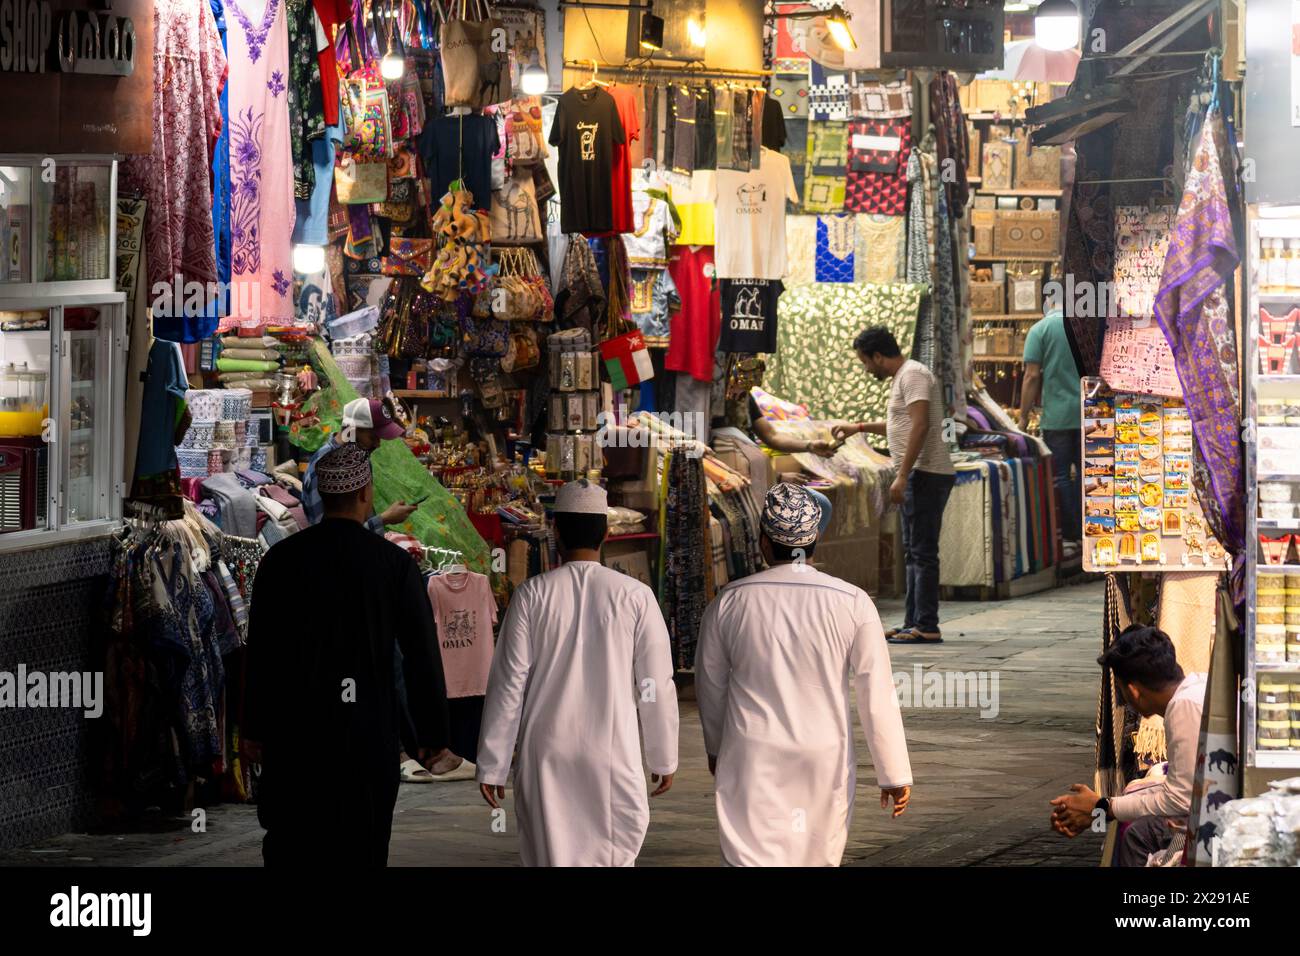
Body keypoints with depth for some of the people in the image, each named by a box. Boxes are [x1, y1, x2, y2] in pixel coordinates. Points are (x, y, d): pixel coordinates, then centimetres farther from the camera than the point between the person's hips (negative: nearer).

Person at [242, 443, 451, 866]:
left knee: (287, 845, 10)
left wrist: (255, 726, 11)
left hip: (294, 725, 1)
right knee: (360, 847, 6)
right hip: (368, 730, -1)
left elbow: (260, 651, 3)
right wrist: (433, 732, 4)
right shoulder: (394, 563, -5)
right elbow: (422, 655, -4)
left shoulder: (281, 559, 0)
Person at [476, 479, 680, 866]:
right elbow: (657, 686, 1)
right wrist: (664, 758, 13)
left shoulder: (532, 594, -3)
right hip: (612, 755, -1)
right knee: (612, 857, 4)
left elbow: (508, 684, -2)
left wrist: (492, 765, 4)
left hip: (544, 753, 1)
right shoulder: (635, 596, -3)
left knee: (547, 855, 8)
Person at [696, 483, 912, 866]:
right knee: (817, 858, 19)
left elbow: (710, 683, 9)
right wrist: (895, 773, 1)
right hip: (824, 761, 1)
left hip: (752, 759, -1)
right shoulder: (852, 603, -8)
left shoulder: (730, 601, -4)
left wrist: (716, 747, 26)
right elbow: (877, 695, -7)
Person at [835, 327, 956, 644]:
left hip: (926, 475, -11)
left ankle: (927, 627, -12)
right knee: (914, 553, 13)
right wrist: (859, 427, 37)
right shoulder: (903, 376, 21)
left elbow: (920, 425, -23)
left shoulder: (912, 375, -12)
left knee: (922, 552, -11)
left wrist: (902, 476, -25)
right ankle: (913, 623, 17)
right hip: (920, 477, 11)